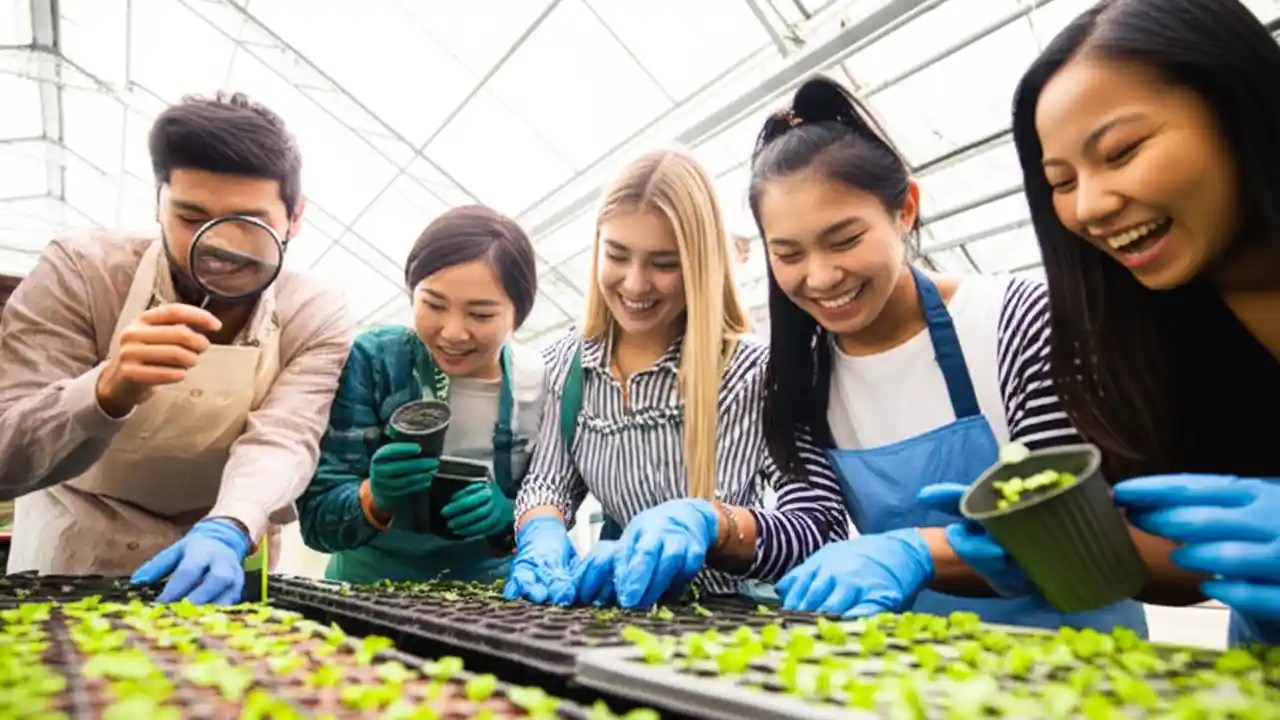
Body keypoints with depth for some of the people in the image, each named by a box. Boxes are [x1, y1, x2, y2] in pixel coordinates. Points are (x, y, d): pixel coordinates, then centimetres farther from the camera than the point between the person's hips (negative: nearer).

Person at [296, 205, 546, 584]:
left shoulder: (545, 385, -10)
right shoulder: (371, 360, -12)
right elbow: (318, 518, -9)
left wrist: (508, 517, -22)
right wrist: (374, 498, -29)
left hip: (487, 596, 1)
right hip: (367, 590, 0)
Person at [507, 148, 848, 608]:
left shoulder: (752, 372, -17)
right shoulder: (567, 362, -1)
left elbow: (826, 529, -19)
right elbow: (548, 481, 3)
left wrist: (710, 522, -36)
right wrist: (541, 530, -19)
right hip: (621, 616, 4)